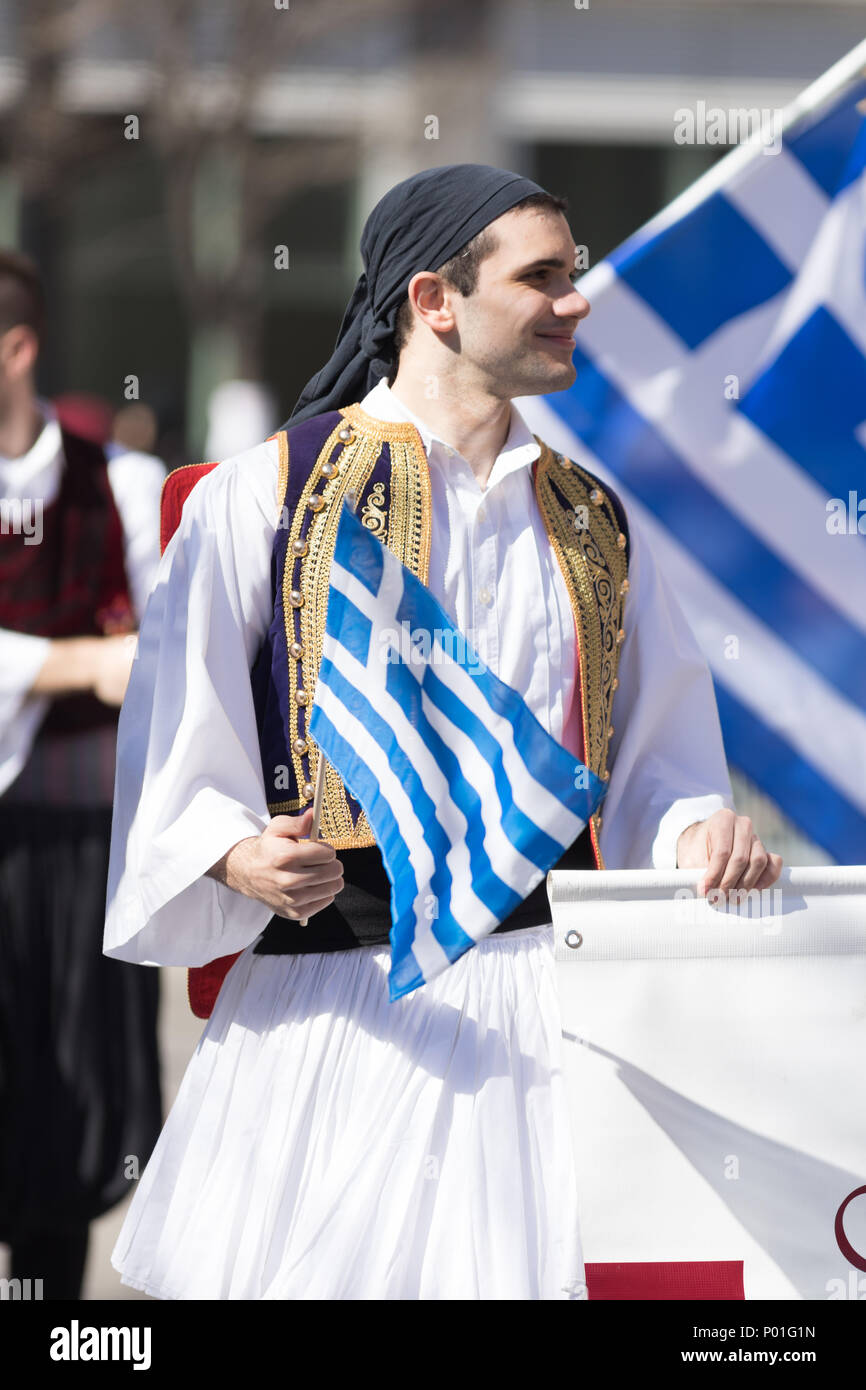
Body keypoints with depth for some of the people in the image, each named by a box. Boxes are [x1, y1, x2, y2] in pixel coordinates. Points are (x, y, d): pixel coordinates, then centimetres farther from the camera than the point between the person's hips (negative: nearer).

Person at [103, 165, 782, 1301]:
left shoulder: (592, 524, 15)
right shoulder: (262, 499, 0)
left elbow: (660, 753, 17)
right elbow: (172, 761, -2)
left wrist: (699, 833, -5)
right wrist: (239, 858, -22)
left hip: (545, 1003, 4)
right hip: (329, 1012, -3)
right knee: (320, 1274, -5)